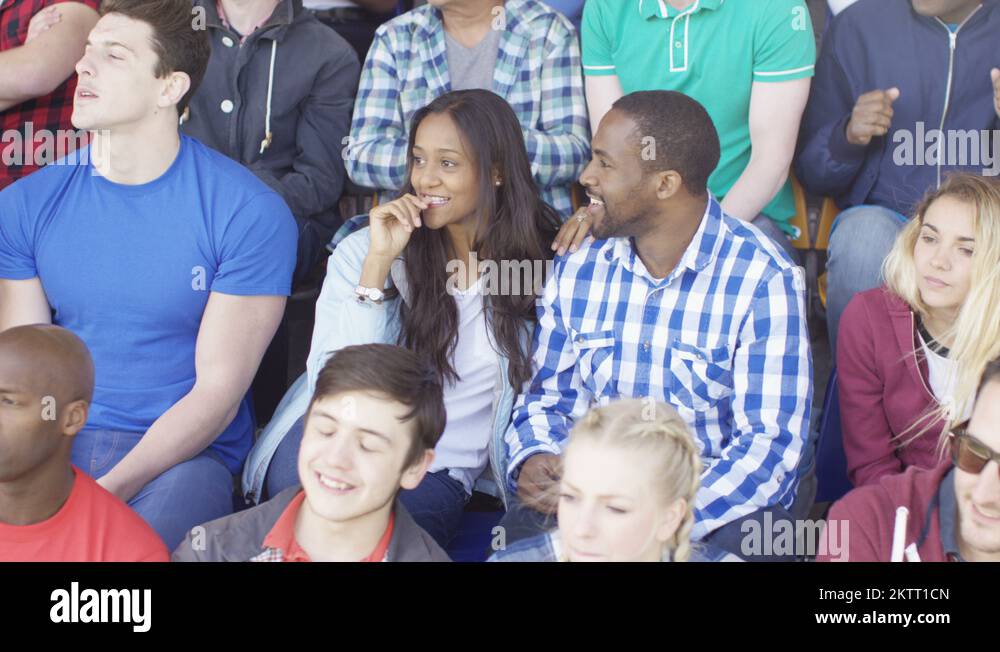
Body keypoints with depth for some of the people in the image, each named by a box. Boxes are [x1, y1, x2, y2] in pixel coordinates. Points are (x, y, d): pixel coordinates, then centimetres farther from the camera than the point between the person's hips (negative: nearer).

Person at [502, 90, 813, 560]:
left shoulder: (764, 280, -11)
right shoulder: (576, 270, 6)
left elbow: (769, 446, -14)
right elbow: (547, 397, 16)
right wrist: (534, 460, -9)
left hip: (719, 505, -2)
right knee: (518, 530, -30)